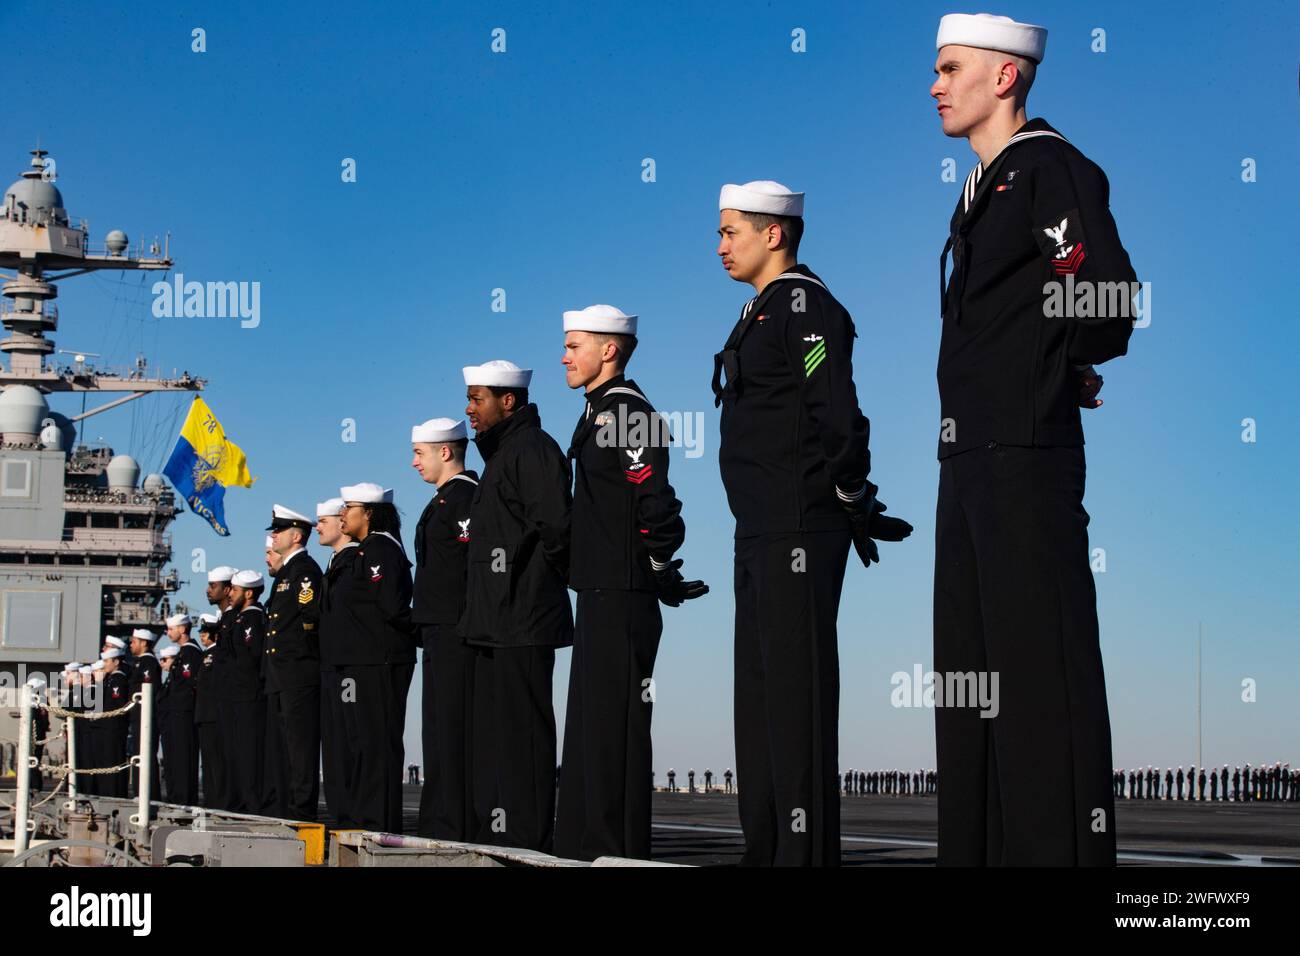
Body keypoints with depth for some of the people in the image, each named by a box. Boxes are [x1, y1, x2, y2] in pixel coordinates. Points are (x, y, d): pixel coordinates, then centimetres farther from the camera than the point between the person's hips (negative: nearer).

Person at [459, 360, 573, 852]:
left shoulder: (532, 448, -11)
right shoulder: (501, 452, 21)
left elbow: (555, 522, -23)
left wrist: (546, 576, -11)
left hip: (522, 623, -11)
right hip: (498, 624, 11)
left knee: (522, 733, -8)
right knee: (495, 733, 13)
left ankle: (528, 841, -6)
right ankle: (496, 833, 19)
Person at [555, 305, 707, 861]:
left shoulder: (628, 413, -14)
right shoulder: (598, 414, 17)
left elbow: (656, 503, -21)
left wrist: (663, 574, -11)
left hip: (623, 599, -10)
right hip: (600, 593, 10)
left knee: (615, 725, -7)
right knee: (589, 723, 14)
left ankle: (620, 850, -4)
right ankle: (584, 843, 20)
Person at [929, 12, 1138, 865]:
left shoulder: (1053, 171, -9)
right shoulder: (983, 188, 19)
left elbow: (1108, 303, -20)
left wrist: (1058, 372, -4)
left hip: (1027, 462, -10)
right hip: (969, 462, 10)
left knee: (1043, 667, -8)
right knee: (969, 669, 13)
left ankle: (1062, 846, -4)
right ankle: (977, 847, 20)